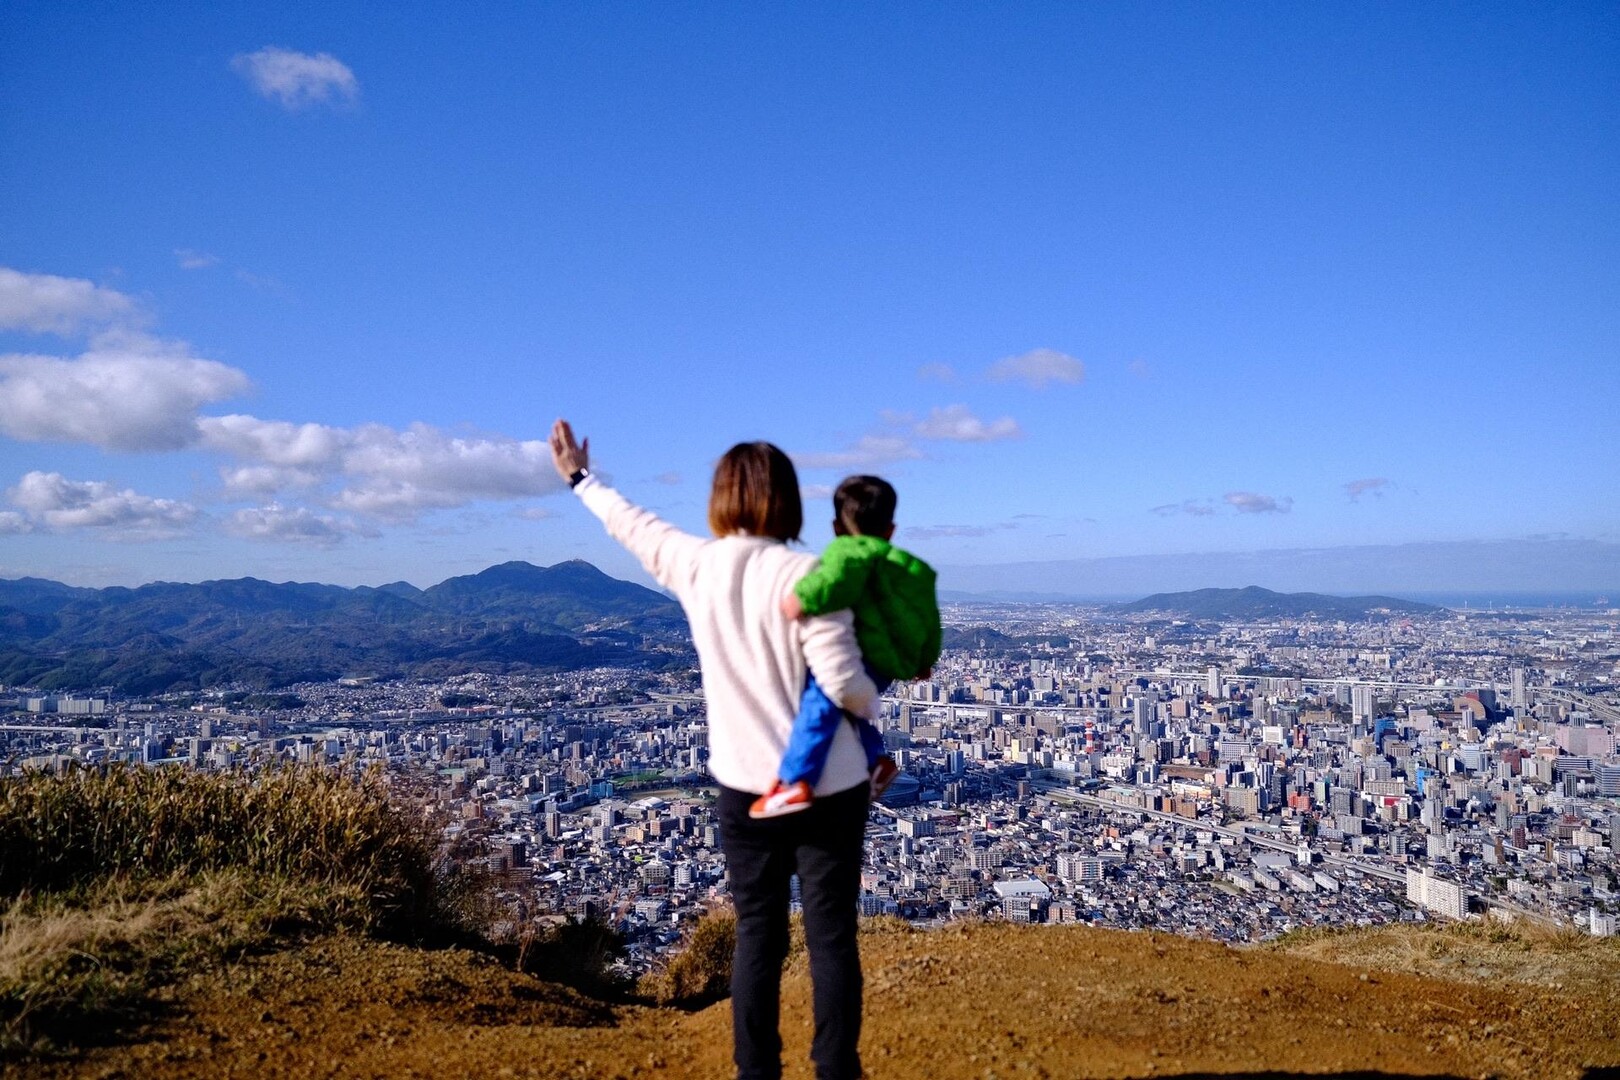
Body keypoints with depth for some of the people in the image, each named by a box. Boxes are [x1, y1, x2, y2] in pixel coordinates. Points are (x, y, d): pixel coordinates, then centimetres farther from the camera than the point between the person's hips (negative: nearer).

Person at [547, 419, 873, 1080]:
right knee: (832, 936, 9)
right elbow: (842, 682, -18)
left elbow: (632, 525, 16)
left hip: (746, 787, 3)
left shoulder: (693, 564, -2)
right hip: (829, 786, -3)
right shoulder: (805, 574, -15)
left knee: (757, 937, 15)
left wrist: (579, 477, 33)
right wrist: (873, 706, 4)